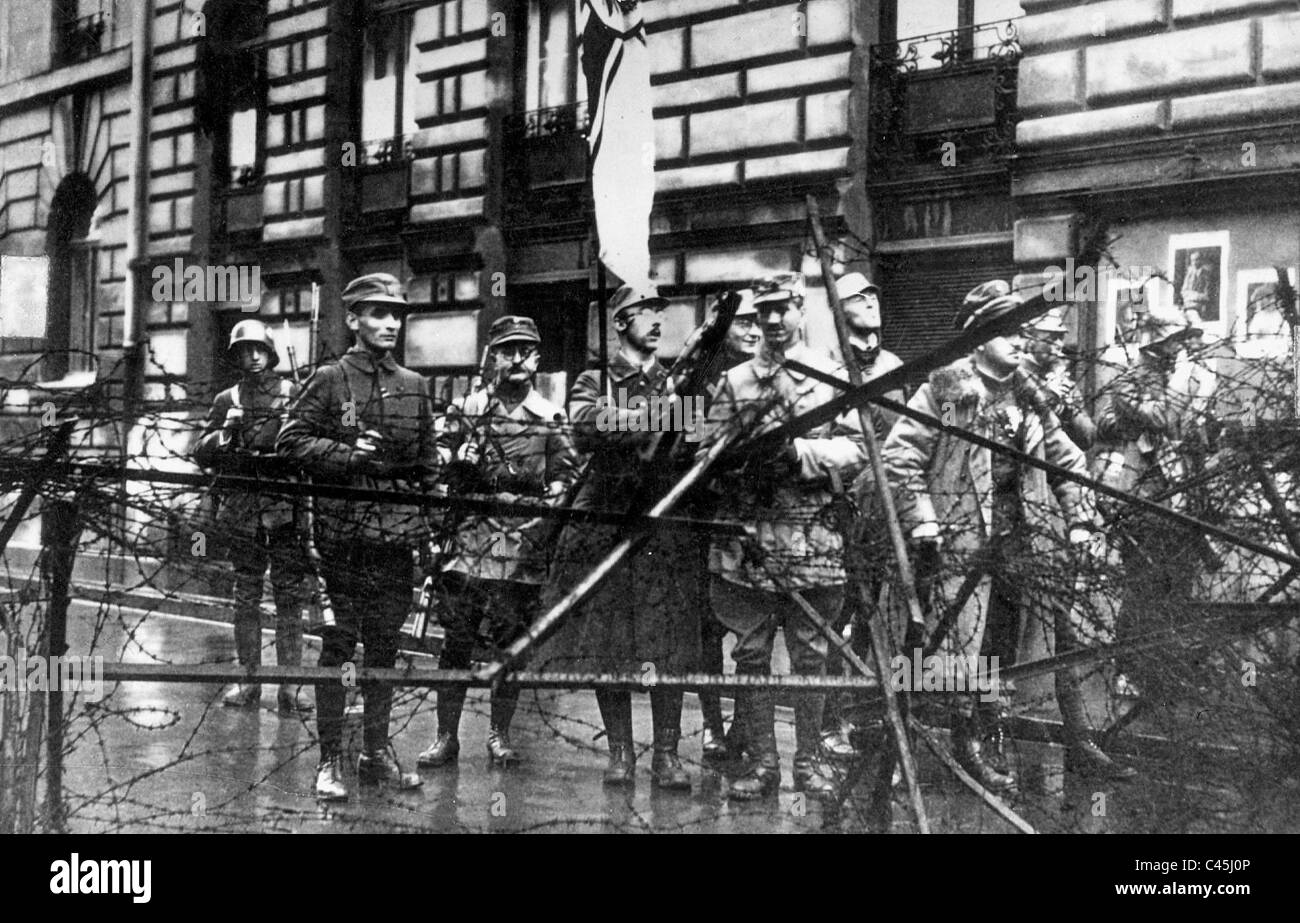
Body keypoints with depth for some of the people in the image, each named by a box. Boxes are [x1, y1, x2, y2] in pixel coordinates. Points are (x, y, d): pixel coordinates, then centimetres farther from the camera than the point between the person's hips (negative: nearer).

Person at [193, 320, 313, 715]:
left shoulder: (295, 395, 5)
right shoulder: (228, 400, 11)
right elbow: (201, 454, 10)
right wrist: (224, 434, -8)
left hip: (287, 508, -2)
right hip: (242, 510, 2)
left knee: (290, 597, -2)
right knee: (246, 597, 7)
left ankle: (289, 685, 1)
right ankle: (248, 681, 15)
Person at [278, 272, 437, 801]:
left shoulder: (415, 387, 12)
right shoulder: (329, 380, -1)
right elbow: (290, 441, -4)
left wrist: (423, 516, 13)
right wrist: (347, 455, -16)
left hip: (398, 538, 4)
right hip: (343, 534, -4)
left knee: (384, 647, 10)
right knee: (336, 646, -1)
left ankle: (377, 753, 20)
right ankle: (330, 761, 6)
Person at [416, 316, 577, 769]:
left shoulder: (550, 418, 9)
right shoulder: (468, 409, 9)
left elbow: (565, 478, 8)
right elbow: (435, 464, 10)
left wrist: (551, 502, -10)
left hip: (523, 546, 0)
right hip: (470, 540, 0)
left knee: (513, 645, 4)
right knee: (456, 640, 0)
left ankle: (499, 736, 16)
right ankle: (446, 737, 8)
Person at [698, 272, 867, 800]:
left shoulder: (832, 376, 7)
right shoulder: (735, 381, 11)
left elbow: (855, 449, 0)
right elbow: (707, 454, 7)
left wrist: (799, 451, -13)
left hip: (811, 538, -1)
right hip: (746, 535, 1)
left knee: (810, 652, 5)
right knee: (751, 652, 3)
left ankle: (809, 761, 14)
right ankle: (761, 762, 11)